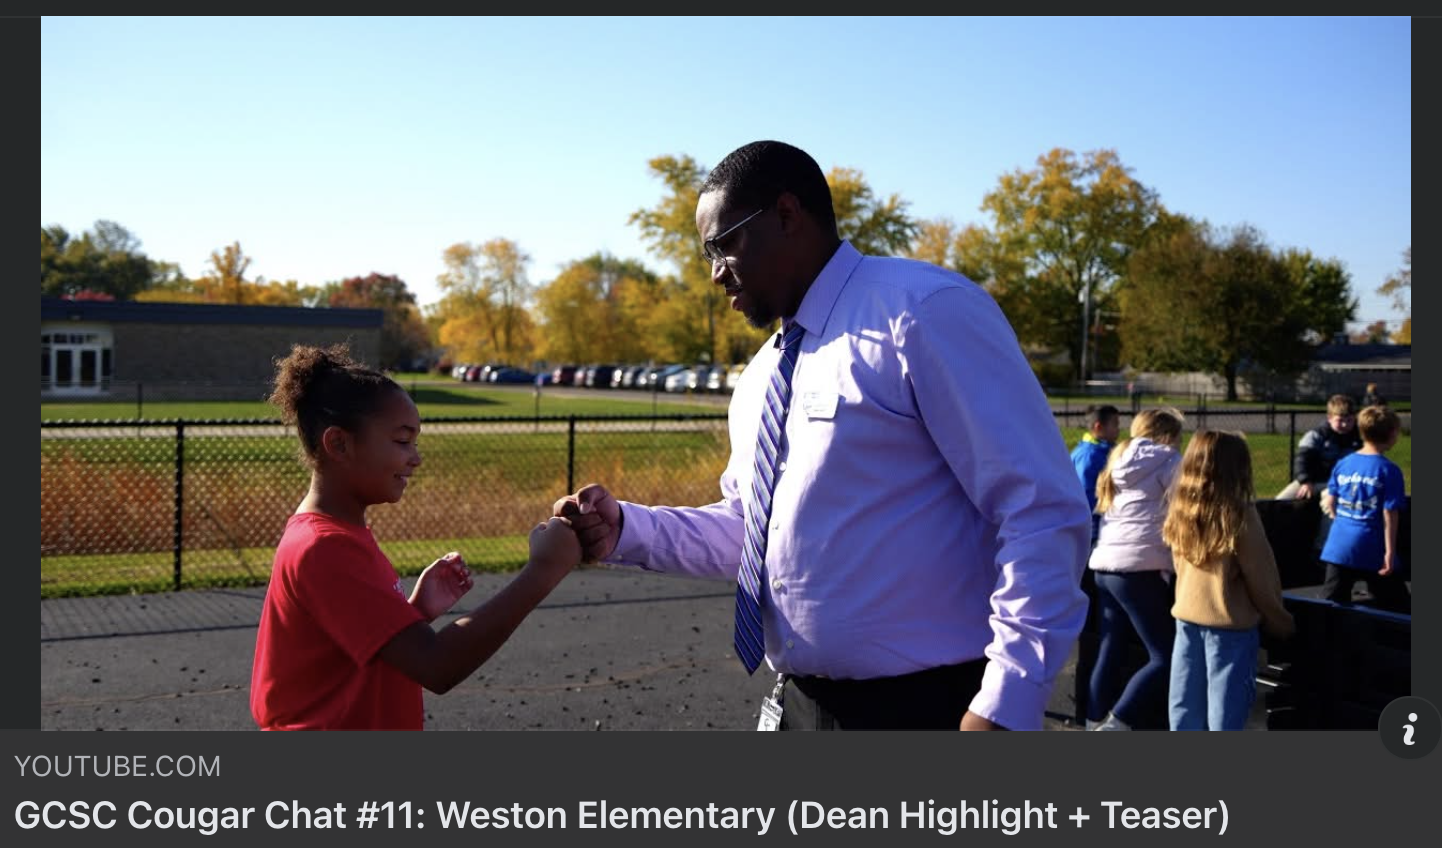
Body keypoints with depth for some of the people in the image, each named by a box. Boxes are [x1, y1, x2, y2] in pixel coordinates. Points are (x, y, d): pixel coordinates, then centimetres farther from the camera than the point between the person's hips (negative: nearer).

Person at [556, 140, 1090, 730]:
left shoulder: (925, 312, -12)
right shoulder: (763, 376, 13)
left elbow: (1044, 511, -17)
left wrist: (1008, 702, -23)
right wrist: (625, 529, 6)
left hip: (923, 705, -7)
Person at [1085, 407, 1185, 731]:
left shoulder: (1119, 463, 22)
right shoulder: (1167, 462, 1)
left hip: (1104, 564, 8)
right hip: (1140, 568, -8)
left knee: (1110, 653, 12)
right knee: (1165, 658, -5)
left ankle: (1095, 725, 13)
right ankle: (1114, 726, -13)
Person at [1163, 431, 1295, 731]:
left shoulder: (1181, 513, 0)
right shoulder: (1239, 516, -16)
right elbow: (1262, 582, -10)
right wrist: (1281, 622, 5)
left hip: (1187, 620, 5)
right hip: (1230, 627, -5)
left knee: (1185, 709, 13)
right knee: (1224, 715, 2)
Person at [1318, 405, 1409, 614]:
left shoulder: (1343, 464, 6)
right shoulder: (1389, 470, -9)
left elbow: (1329, 504, 9)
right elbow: (1389, 514, -12)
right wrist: (1390, 551, -10)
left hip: (1339, 547, 4)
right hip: (1372, 550, -4)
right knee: (1400, 609, 8)